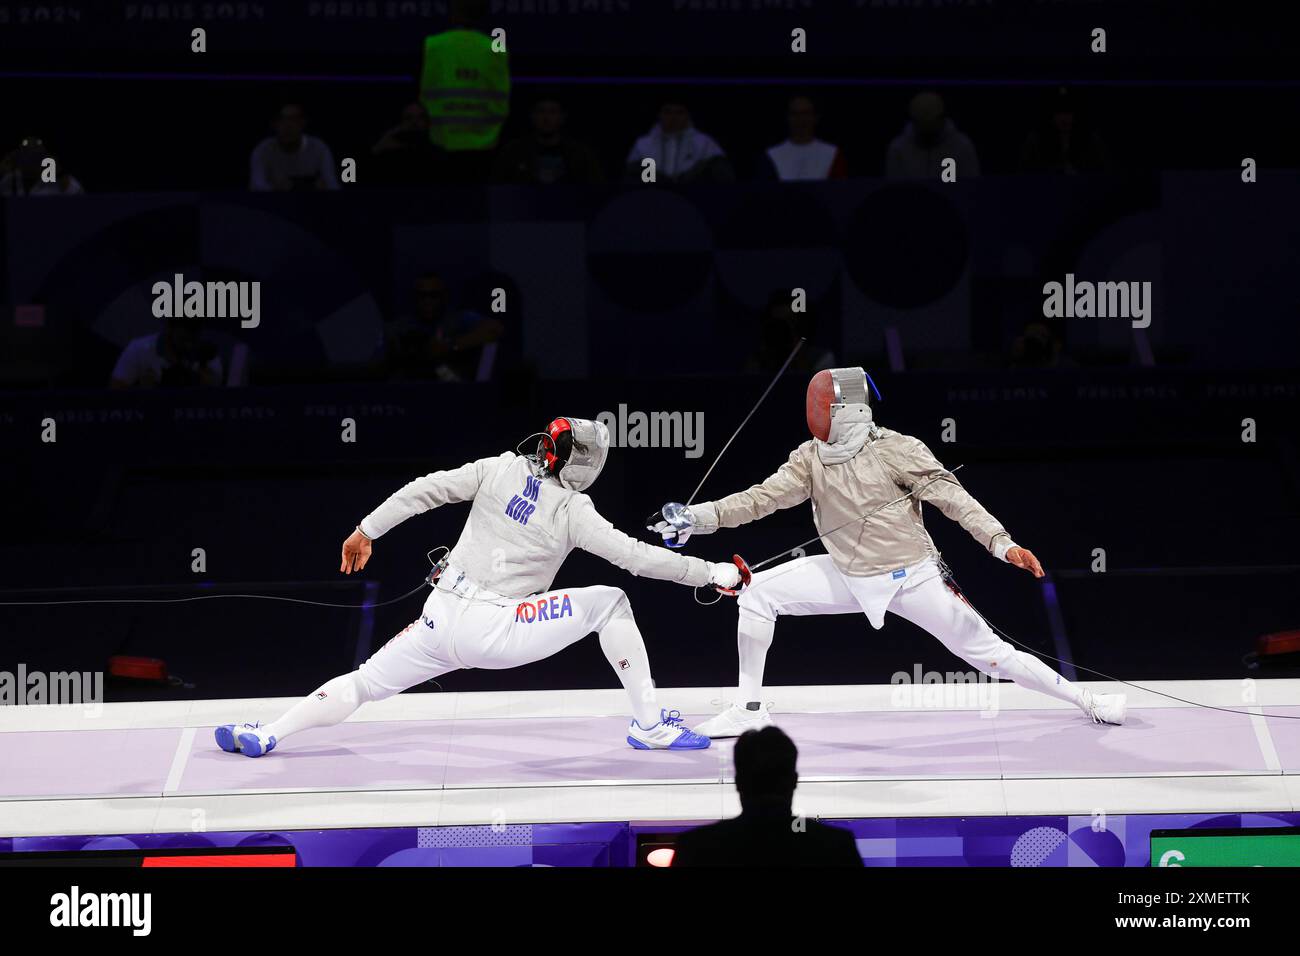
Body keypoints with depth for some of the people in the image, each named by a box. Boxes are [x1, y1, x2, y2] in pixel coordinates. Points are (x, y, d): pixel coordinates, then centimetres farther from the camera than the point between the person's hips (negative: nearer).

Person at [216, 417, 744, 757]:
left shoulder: (501, 469, 5)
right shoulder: (572, 511, -5)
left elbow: (424, 490, 0)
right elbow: (635, 556, -9)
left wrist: (367, 531, 8)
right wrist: (713, 573, -2)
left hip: (442, 621, 4)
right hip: (495, 633, -4)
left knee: (362, 685, 16)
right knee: (610, 603, 3)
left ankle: (266, 735, 2)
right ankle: (650, 725, 2)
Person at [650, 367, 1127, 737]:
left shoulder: (894, 450, -19)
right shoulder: (810, 459, -4)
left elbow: (949, 495, -21)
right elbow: (762, 499, -5)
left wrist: (1002, 543, -31)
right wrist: (699, 517, -17)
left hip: (912, 577, -5)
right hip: (849, 576, 5)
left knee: (987, 653, -3)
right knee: (756, 594, -6)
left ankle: (1083, 698, 14)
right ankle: (749, 709, 2)